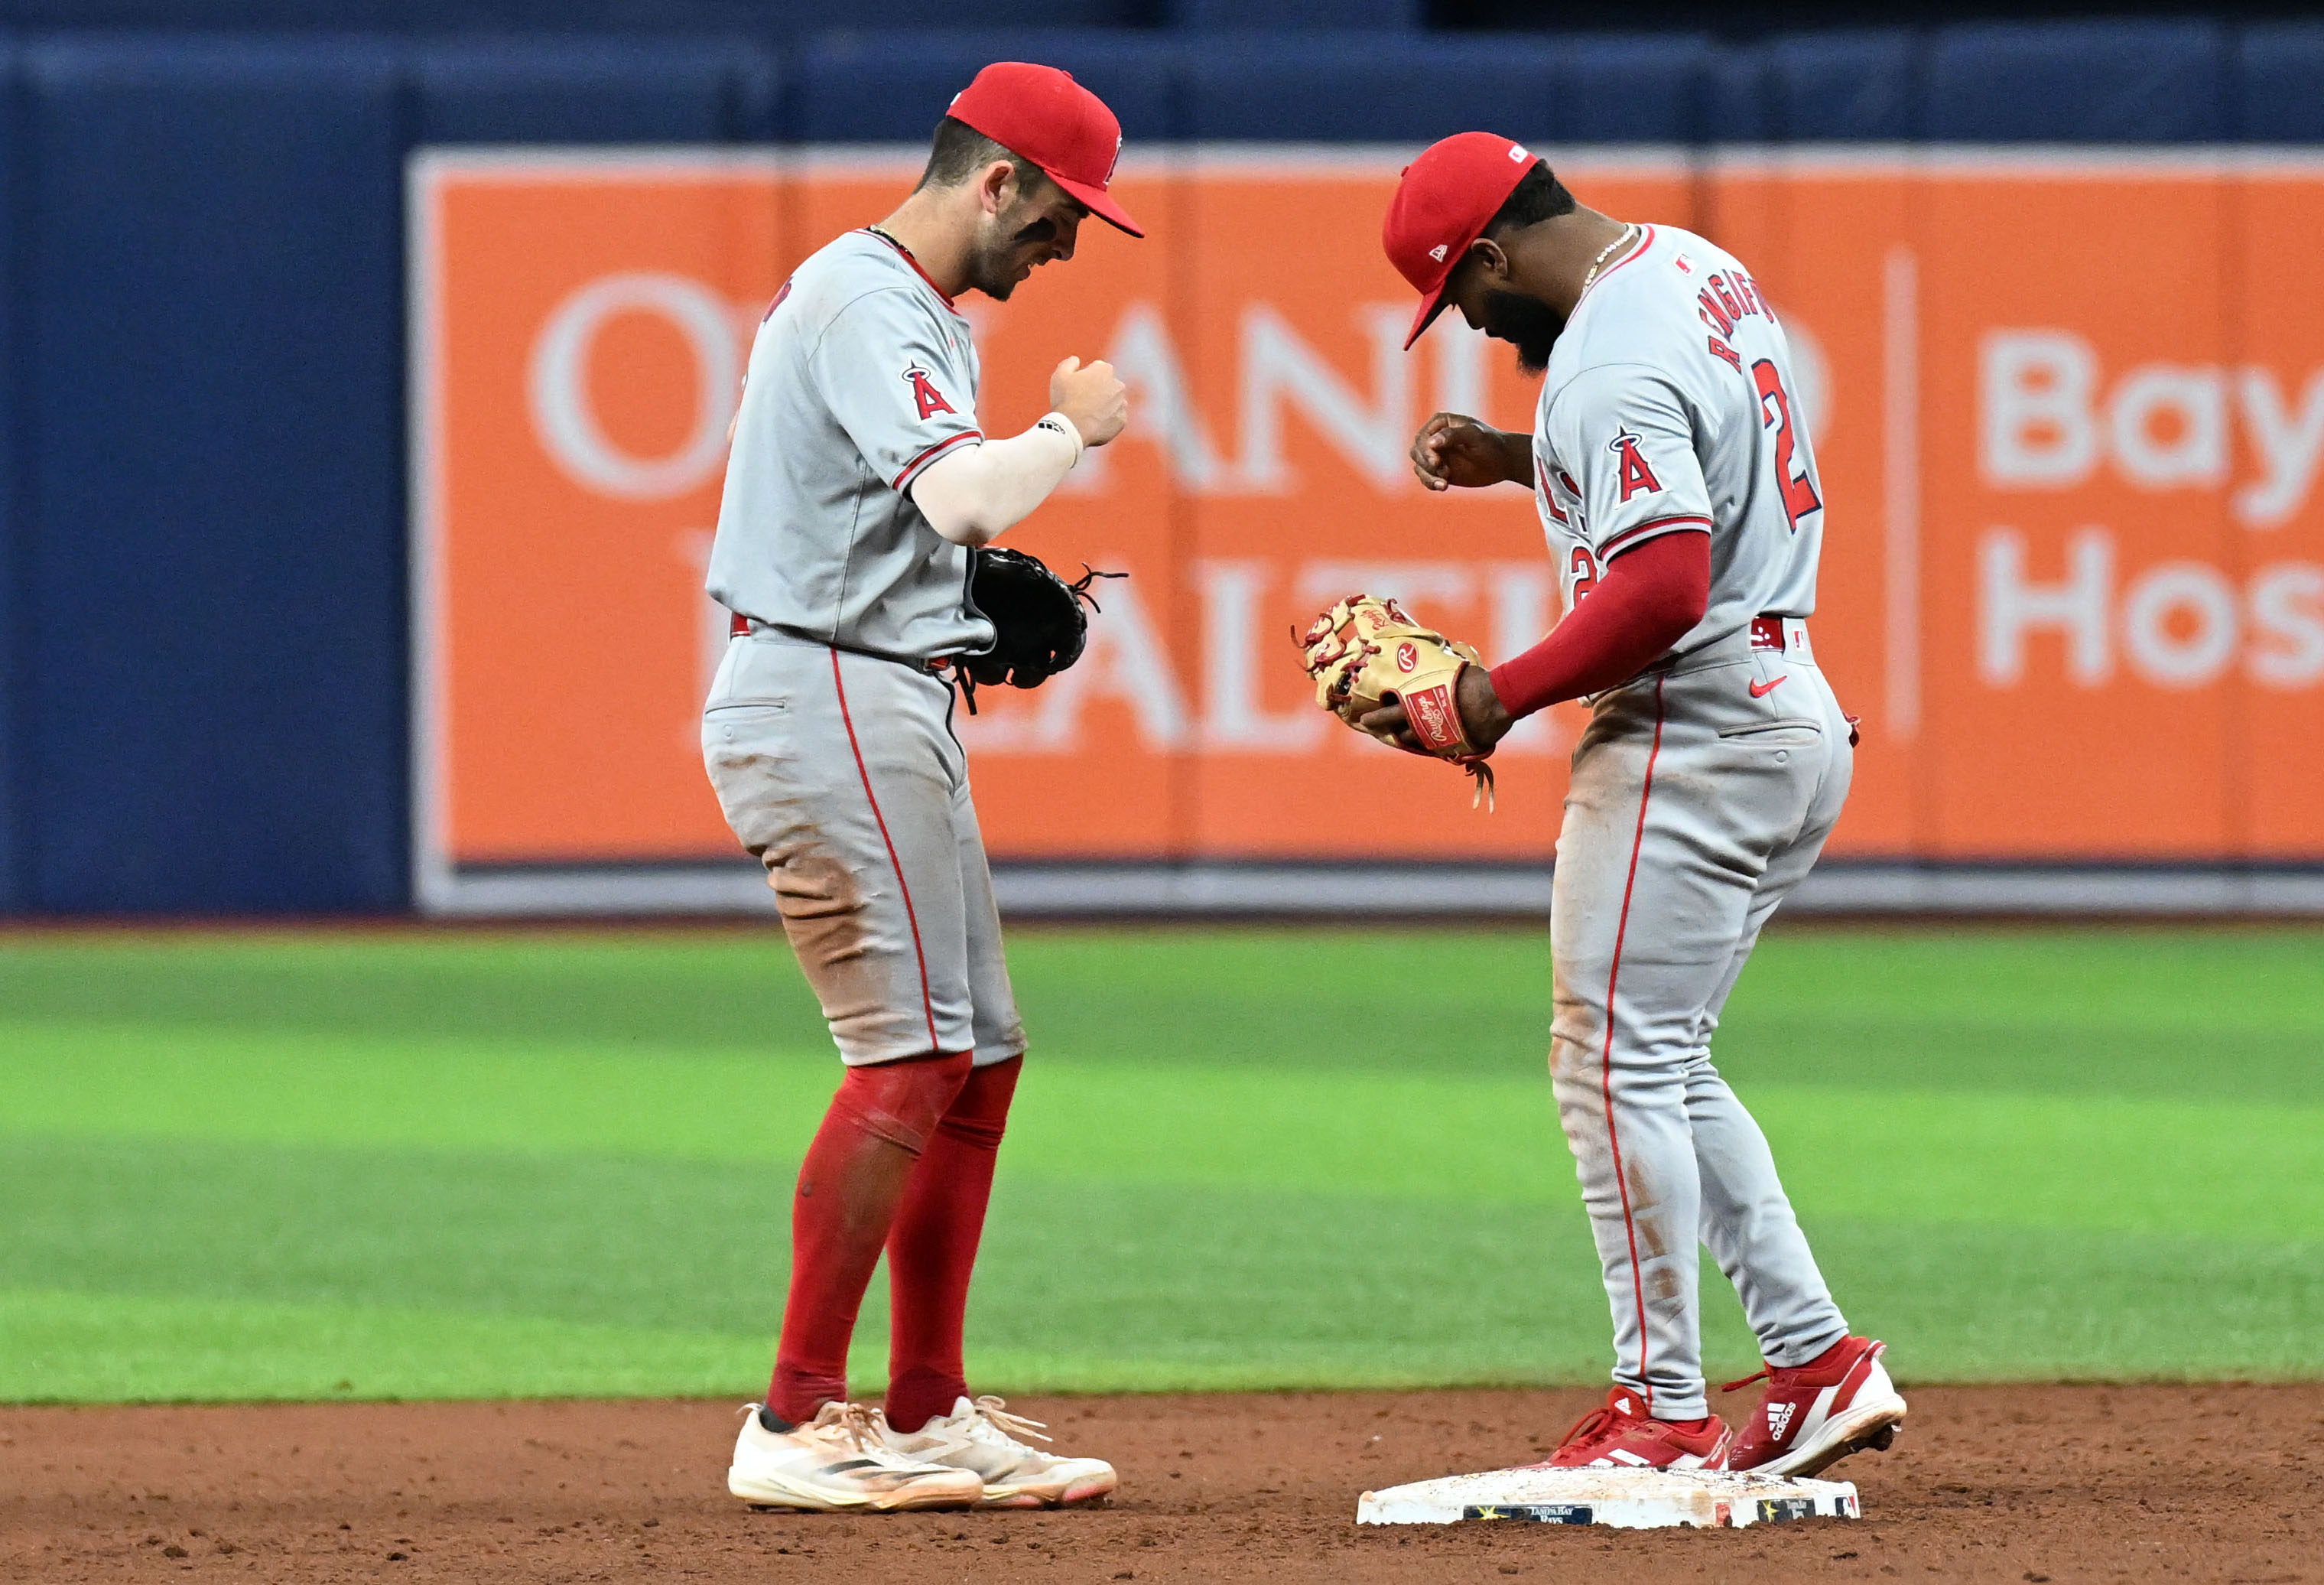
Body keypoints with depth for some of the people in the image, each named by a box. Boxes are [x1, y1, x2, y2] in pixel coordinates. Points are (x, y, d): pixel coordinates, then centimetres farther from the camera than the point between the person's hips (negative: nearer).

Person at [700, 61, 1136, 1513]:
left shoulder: (922, 314, 20)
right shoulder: (867, 304, -14)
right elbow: (964, 493, -29)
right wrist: (1075, 426, -12)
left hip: (888, 714, 11)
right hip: (827, 700, -11)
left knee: (978, 1058, 11)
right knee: (912, 1056, -15)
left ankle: (926, 1420, 13)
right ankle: (797, 1423, -14)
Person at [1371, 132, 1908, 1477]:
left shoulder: (1608, 365, -21)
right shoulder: (1705, 271, 12)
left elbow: (1664, 586, -29)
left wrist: (1505, 693, -20)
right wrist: (1516, 461, 19)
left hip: (1693, 734, -11)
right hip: (1796, 712, 11)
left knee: (1618, 1065, -5)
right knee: (1659, 1069, 16)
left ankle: (1663, 1410, -3)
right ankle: (1820, 1359, 13)